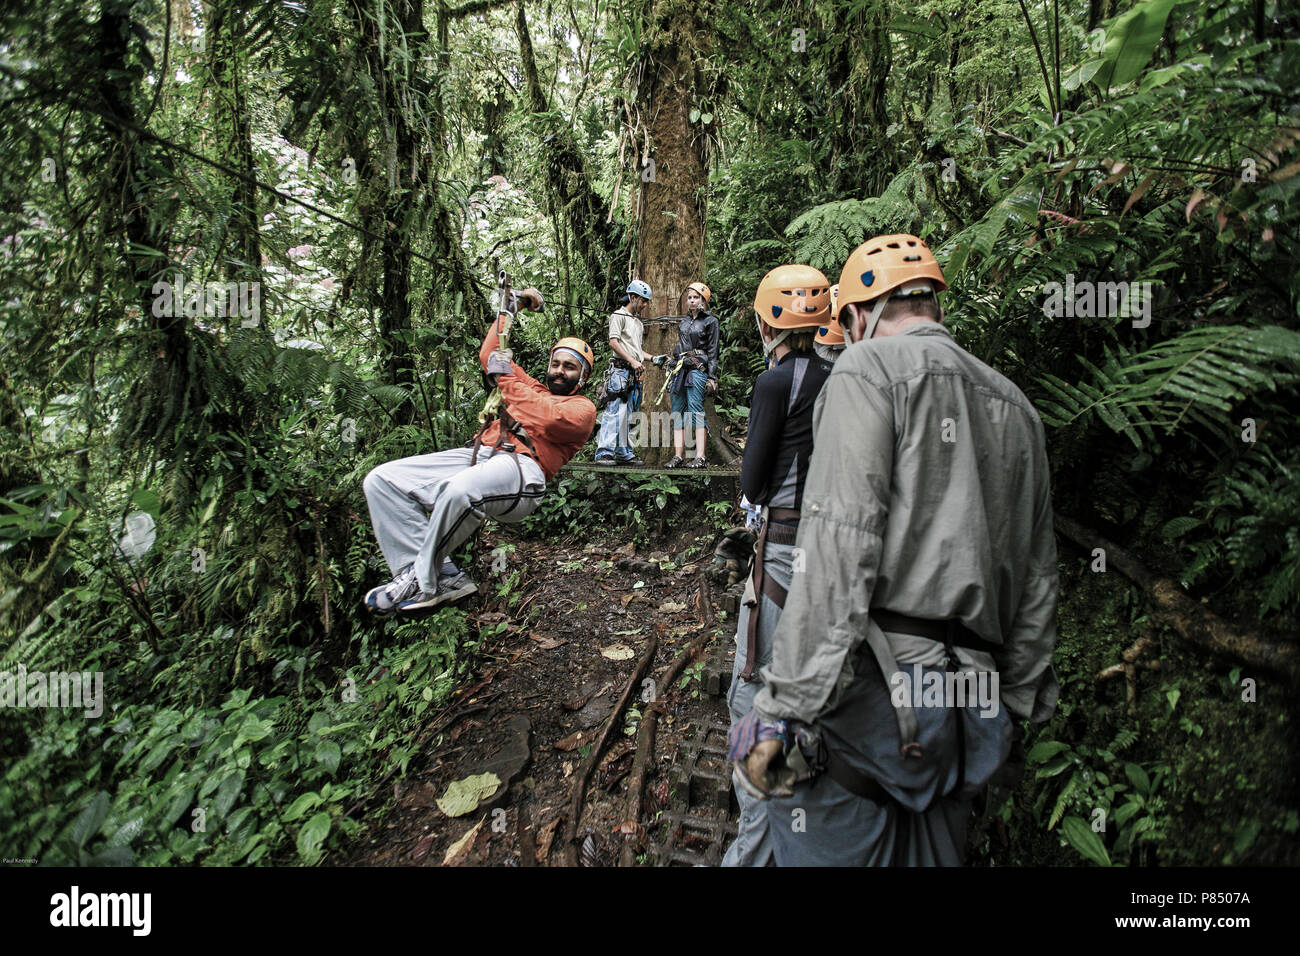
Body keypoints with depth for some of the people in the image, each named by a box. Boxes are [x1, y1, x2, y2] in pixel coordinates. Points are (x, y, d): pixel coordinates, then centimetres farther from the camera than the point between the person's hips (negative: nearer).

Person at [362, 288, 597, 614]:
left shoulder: (582, 407, 14)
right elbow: (490, 355, 41)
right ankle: (444, 575, -22)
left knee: (460, 490, -43)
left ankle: (422, 584, -21)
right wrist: (510, 308, 37)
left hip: (522, 468, -8)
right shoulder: (533, 389, 35)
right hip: (478, 455, 8)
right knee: (381, 480, -11)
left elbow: (548, 419, -8)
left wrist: (506, 377, 1)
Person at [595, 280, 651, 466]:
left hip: (634, 374, 9)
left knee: (626, 413, 9)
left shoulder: (638, 322, 25)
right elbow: (613, 342, -12)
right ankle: (604, 452, -16)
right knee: (616, 411, -15)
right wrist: (632, 361, -19)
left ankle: (624, 453, 13)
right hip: (621, 370, -8)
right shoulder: (619, 316, -1)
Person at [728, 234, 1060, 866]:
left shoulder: (869, 367, -3)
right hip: (971, 708, 8)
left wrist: (783, 707, -18)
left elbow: (841, 544, -16)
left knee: (827, 848, 1)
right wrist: (1026, 702, 27)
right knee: (929, 856, 17)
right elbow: (1036, 574, 21)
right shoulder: (1015, 405, 20)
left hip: (875, 689, -8)